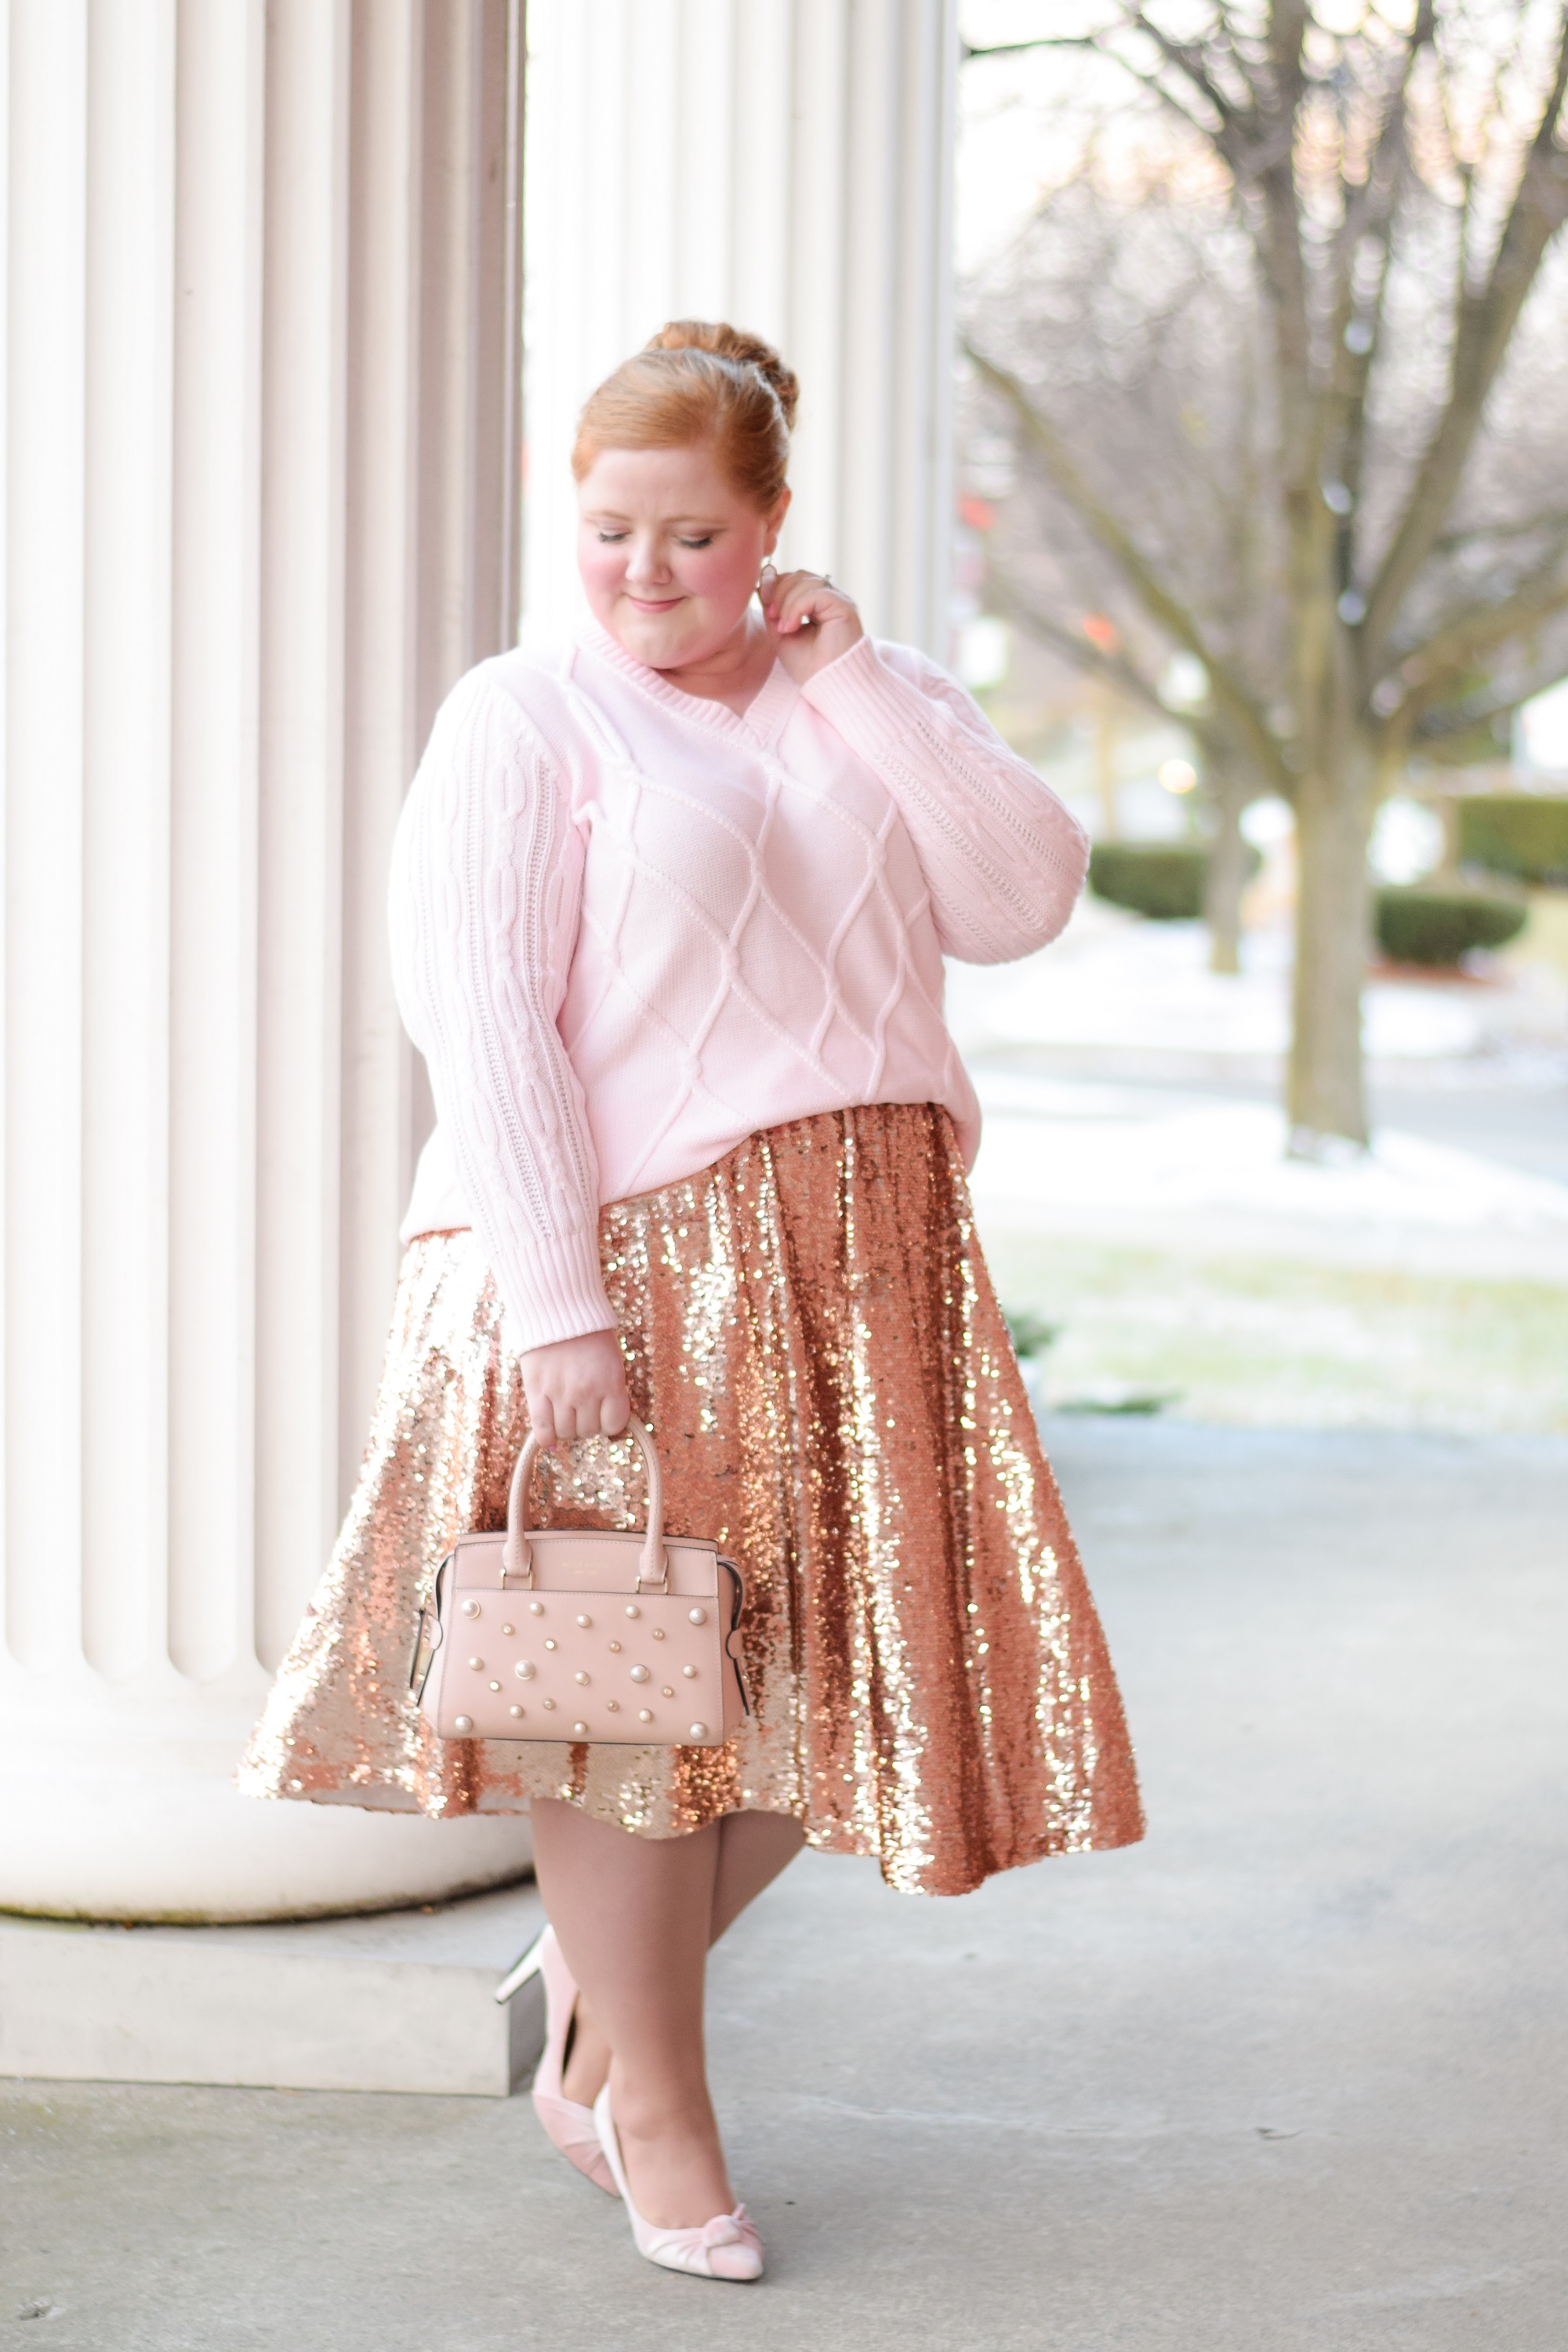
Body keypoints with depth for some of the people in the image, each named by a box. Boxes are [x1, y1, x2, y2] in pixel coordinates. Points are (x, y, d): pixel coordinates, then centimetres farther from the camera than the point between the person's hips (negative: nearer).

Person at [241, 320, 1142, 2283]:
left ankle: (587, 2017, 27)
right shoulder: (527, 718, -3)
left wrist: (859, 681, -6)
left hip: (865, 1263, 5)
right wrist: (557, 1306, -19)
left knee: (829, 1670, 7)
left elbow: (1023, 901, -1)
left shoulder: (863, 703, 13)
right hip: (634, 1258, -5)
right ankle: (652, 2113, 16)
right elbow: (487, 1019, -11)